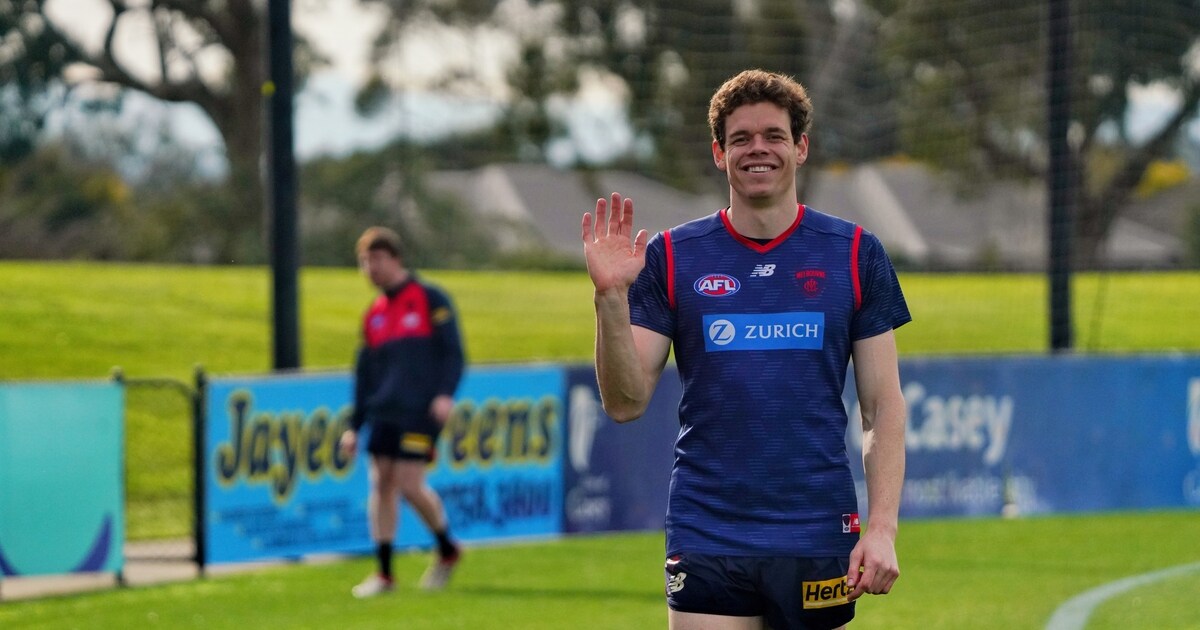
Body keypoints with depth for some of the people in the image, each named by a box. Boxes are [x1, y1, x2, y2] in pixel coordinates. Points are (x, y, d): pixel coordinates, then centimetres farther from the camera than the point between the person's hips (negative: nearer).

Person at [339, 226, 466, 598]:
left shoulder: (430, 300, 0)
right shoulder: (374, 314, 17)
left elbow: (452, 350, -4)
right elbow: (364, 372, 19)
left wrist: (446, 393, -19)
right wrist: (354, 426, 15)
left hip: (420, 411, -6)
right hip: (383, 412, 6)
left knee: (409, 485, -12)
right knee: (381, 484, -1)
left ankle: (447, 550, 12)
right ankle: (384, 573, 4)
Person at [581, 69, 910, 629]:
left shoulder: (854, 254, 5)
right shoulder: (670, 257, 4)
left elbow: (883, 406, 5)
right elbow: (625, 403, 0)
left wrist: (882, 528, -6)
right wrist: (610, 298, -14)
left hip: (819, 540, 1)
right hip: (706, 540, 0)